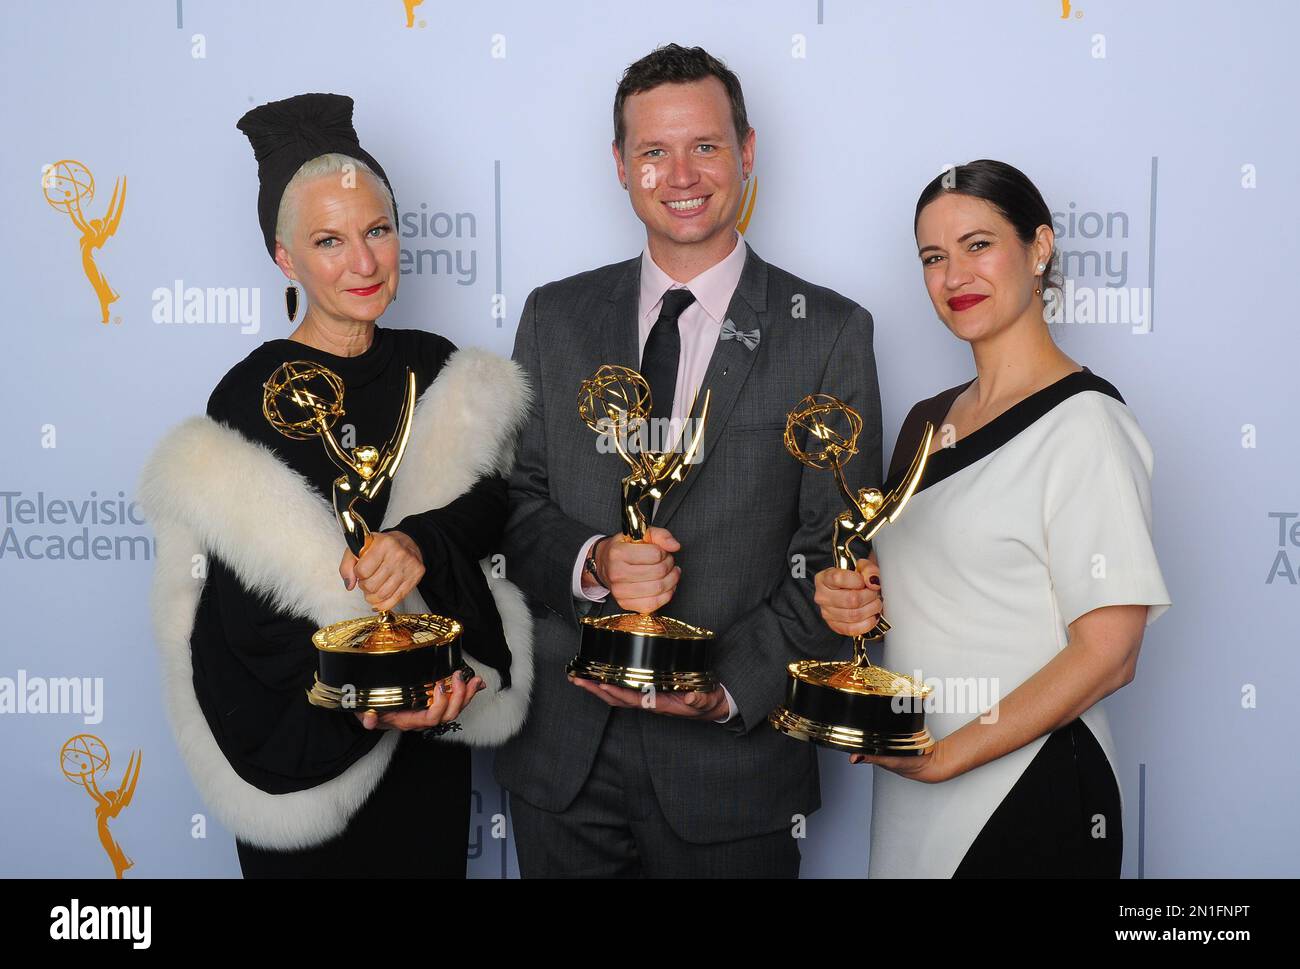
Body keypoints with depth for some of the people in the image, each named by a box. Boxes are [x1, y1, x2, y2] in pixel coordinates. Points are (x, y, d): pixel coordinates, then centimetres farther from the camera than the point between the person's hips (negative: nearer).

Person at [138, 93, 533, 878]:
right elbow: (247, 604, -15)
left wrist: (419, 542, -27)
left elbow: (487, 503, -5)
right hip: (308, 750, -4)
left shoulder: (439, 371, 1)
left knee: (433, 860, 19)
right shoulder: (251, 400, -14)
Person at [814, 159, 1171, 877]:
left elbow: (1106, 655, -17)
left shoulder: (1083, 422, -13)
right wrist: (851, 601, -2)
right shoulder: (927, 420, 8)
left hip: (1029, 801, -6)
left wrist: (946, 756, -16)